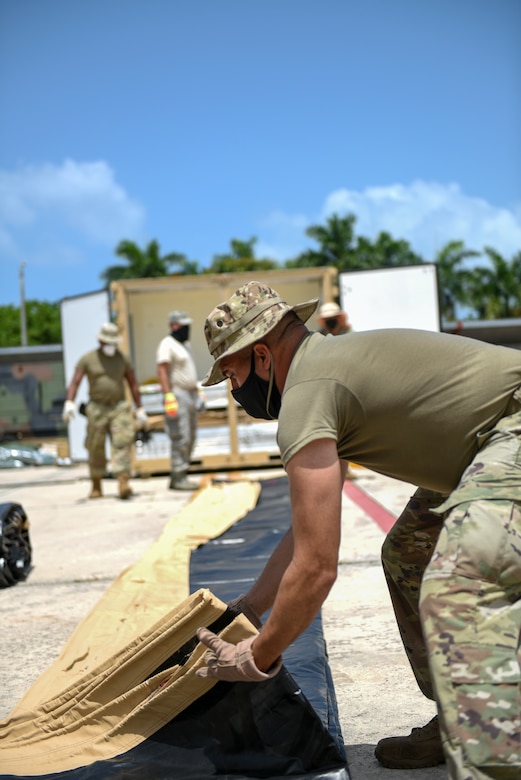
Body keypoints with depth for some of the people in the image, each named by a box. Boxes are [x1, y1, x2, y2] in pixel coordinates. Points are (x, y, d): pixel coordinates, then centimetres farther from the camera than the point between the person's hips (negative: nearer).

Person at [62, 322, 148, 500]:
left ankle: (123, 484, -24)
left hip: (119, 408, 1)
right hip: (97, 409, -1)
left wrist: (140, 410, 8)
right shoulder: (87, 359, -1)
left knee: (122, 442, -16)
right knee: (96, 449, 5)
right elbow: (74, 382, -10)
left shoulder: (122, 359, 6)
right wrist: (69, 403, -27)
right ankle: (96, 486, 21)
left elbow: (133, 384, 10)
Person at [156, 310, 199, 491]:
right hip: (177, 395, -10)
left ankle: (179, 476, 13)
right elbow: (162, 371, -19)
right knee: (181, 438, -11)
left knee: (190, 438, 9)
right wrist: (168, 395, -26)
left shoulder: (185, 344, 19)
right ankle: (178, 478, -8)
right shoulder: (167, 344, -10)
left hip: (190, 395, 10)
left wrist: (197, 391, 22)